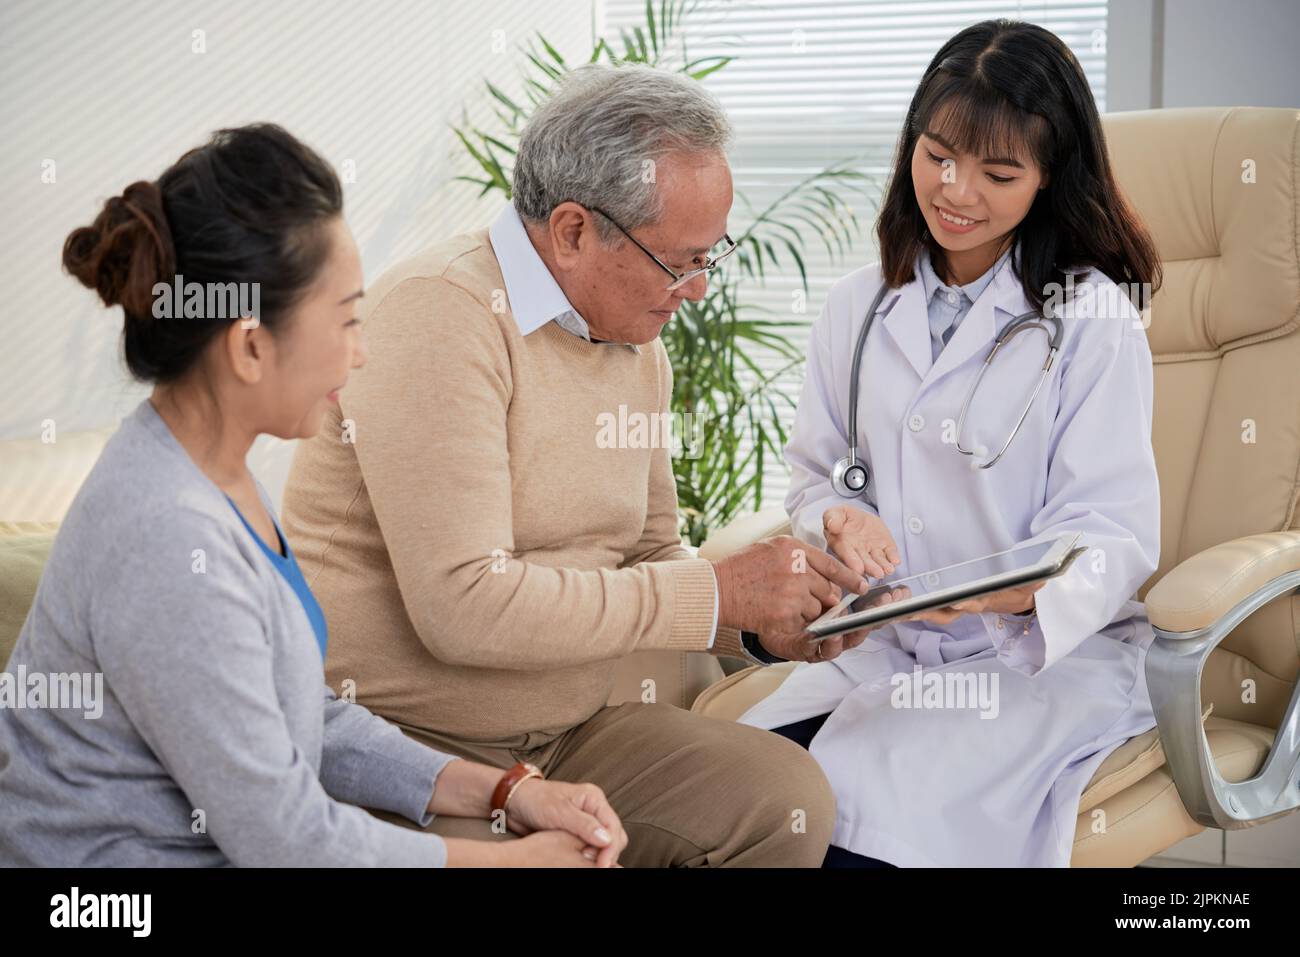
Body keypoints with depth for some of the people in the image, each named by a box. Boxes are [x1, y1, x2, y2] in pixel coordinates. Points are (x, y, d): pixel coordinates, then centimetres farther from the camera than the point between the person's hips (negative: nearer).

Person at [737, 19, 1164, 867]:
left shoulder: (1094, 319, -6)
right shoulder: (859, 306, 10)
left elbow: (1111, 534, -9)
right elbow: (815, 476, 15)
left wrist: (1017, 591, -31)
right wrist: (841, 522, -11)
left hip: (1052, 655, -4)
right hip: (884, 643, 4)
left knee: (862, 821, -28)